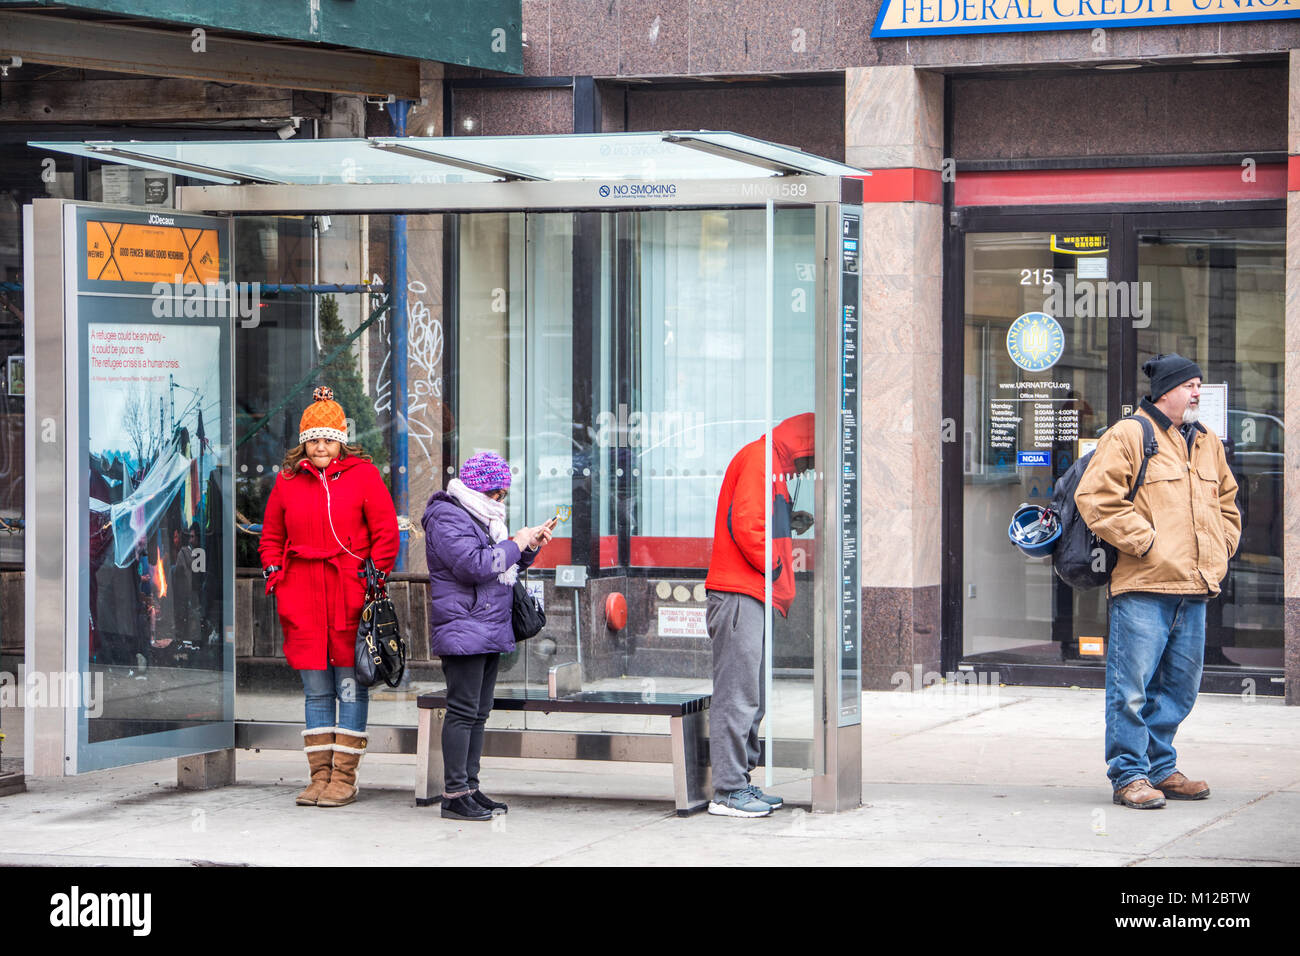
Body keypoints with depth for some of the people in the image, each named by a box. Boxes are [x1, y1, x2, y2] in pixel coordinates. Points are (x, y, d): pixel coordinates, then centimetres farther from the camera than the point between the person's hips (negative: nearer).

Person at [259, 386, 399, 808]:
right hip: (302, 598, 3)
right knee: (316, 690, 7)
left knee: (351, 688, -1)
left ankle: (344, 778, 3)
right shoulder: (287, 481, 11)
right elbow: (271, 537, 20)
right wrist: (275, 578, 8)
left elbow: (386, 534, 2)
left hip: (350, 595, -3)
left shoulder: (363, 475, 1)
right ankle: (320, 777, 11)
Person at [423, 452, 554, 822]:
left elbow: (503, 565, 29)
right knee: (463, 711, -11)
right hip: (463, 630, -10)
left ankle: (470, 786, 14)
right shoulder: (447, 520, -10)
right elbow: (473, 566, -23)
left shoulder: (479, 518, 22)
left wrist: (529, 546, 12)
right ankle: (455, 795, -10)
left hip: (490, 632, 10)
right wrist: (515, 545, -13)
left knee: (479, 712, 10)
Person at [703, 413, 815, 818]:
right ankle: (728, 792, -10)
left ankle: (740, 784, 17)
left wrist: (789, 523, 13)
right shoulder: (759, 458, -8)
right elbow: (746, 524, -18)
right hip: (740, 593, -11)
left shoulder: (770, 465, 25)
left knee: (752, 699, 12)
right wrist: (775, 569, -11)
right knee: (737, 695, -10)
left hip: (752, 597, 11)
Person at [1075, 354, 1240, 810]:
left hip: (1194, 586, 7)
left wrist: (1219, 549, 14)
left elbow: (1227, 501, 30)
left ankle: (1160, 768, 22)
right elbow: (1095, 496, -13)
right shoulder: (1127, 437, -5)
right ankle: (1129, 775, 0)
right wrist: (1144, 541, -14)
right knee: (1132, 686, -7)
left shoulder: (1208, 444, 18)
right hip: (1143, 587, -7)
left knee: (1180, 685, 12)